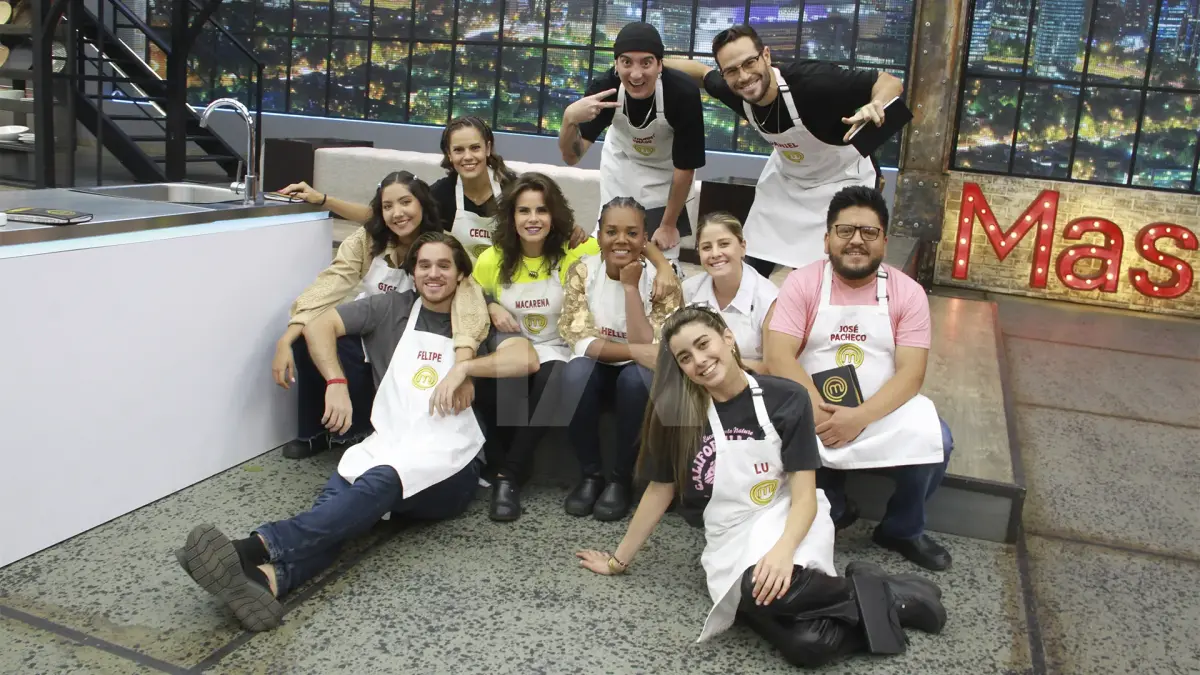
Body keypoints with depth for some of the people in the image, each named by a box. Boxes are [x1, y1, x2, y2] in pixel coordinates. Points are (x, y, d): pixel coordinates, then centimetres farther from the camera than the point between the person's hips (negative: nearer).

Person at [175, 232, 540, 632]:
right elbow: (319, 326, 8)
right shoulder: (392, 309, 17)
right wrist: (336, 383, -8)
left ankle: (257, 547, -54)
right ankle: (270, 577, -59)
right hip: (387, 445, 3)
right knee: (337, 496, -32)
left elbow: (527, 359, -4)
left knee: (380, 481, -35)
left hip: (447, 465, -2)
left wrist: (465, 367, -14)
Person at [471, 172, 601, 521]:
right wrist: (491, 308, -7)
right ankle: (507, 466, -24)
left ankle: (508, 474, -27)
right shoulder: (492, 259, -1)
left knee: (554, 379, -35)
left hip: (556, 351, -1)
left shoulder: (573, 254, -6)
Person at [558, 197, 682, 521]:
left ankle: (621, 478, -14)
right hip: (594, 370, 1)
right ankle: (590, 474, -12)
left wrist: (630, 287, -26)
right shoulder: (582, 270, -10)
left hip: (635, 375, -1)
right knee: (576, 371, -32)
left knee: (637, 376, -34)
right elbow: (580, 340, -17)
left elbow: (649, 349, -23)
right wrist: (634, 351, -31)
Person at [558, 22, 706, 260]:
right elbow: (572, 157, -31)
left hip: (666, 170, -2)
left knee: (663, 254, 0)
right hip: (622, 164, 2)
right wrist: (569, 119, -53)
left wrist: (669, 225, -14)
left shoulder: (683, 93, -37)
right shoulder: (604, 87, -32)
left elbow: (685, 167, -24)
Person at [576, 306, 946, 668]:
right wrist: (619, 559, 16)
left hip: (787, 522, -1)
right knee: (806, 643, -30)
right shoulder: (675, 412, -3)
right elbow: (660, 490, 9)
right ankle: (884, 606, -3)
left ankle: (875, 594, -11)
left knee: (769, 587, -38)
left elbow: (804, 495, -11)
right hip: (730, 541, 1)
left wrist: (783, 548, -30)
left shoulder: (785, 398, -8)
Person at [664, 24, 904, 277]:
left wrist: (876, 107, -52)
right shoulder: (733, 92, -21)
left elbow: (890, 83, -31)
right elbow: (701, 71, 3)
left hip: (842, 179, -5)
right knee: (752, 269, 10)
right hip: (786, 176, 5)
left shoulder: (812, 80, -38)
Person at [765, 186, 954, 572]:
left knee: (931, 439, -25)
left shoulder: (907, 292, -1)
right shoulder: (802, 283, -4)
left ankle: (902, 530, 6)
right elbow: (778, 357, -13)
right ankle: (831, 511, 2)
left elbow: (911, 373, -9)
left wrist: (860, 417, -26)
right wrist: (819, 411, -26)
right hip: (810, 409, -1)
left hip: (883, 410, 1)